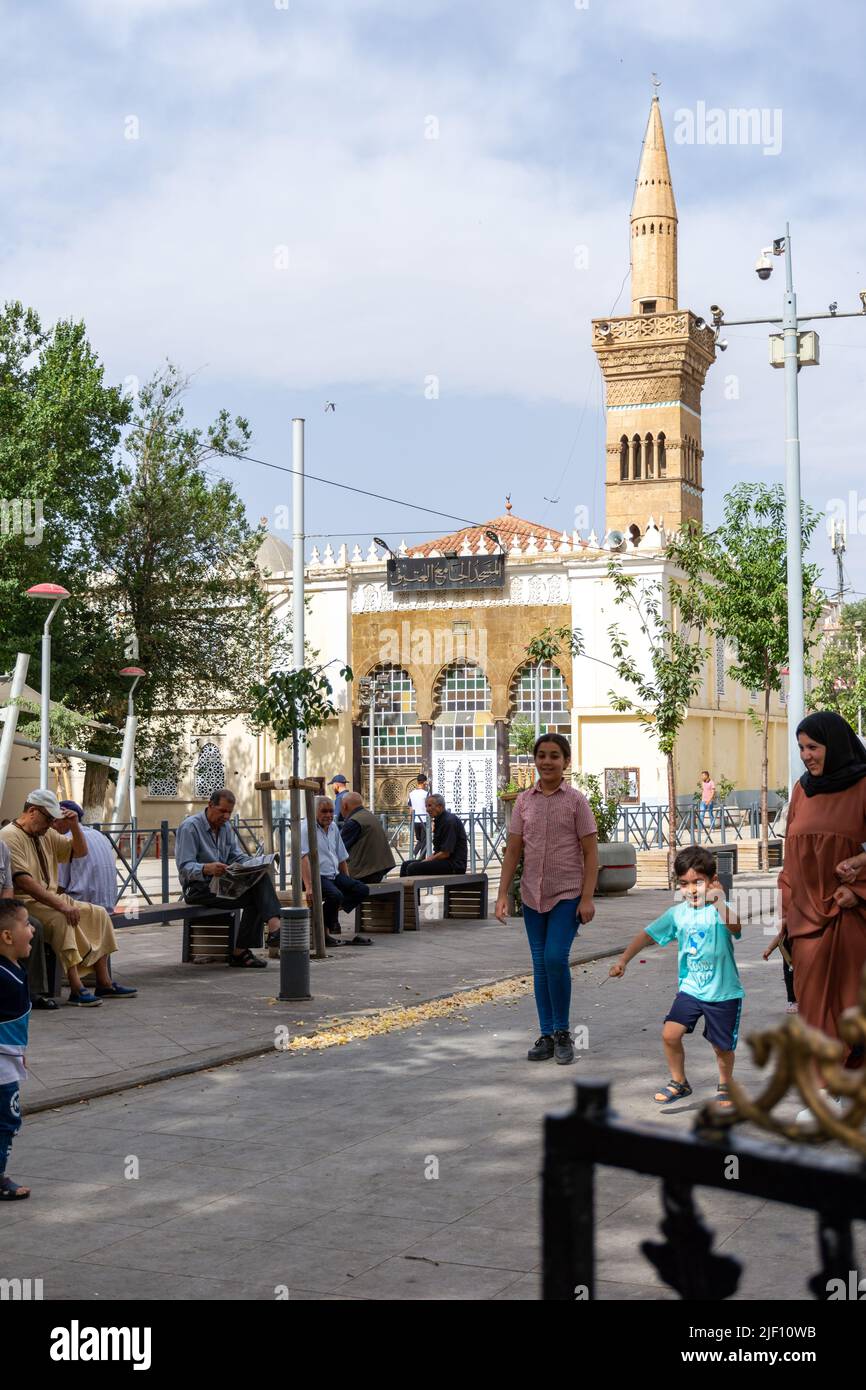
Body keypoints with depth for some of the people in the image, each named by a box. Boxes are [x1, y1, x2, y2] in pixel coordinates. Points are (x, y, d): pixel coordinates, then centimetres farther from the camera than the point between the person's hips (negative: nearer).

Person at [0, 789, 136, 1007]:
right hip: (24, 903, -9)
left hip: (51, 899, 9)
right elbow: (24, 881, -26)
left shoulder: (47, 834, 13)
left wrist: (74, 825, 0)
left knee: (98, 913, -1)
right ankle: (76, 990, -36)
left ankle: (104, 983, -3)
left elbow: (80, 852, 20)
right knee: (61, 919, -35)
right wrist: (61, 905, -30)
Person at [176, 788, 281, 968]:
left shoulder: (225, 827, 13)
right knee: (254, 897, -24)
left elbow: (237, 856, 14)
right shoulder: (189, 827, -12)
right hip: (198, 888, -7)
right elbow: (185, 867, -18)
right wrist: (207, 869, -39)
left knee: (261, 877, -21)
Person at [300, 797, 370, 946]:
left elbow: (342, 858, 22)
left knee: (362, 890, -9)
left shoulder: (333, 828, 15)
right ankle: (323, 932, -13)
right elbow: (303, 858, -21)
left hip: (334, 875, 8)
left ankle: (332, 915, -1)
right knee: (336, 895, -32)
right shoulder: (307, 828, -10)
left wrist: (348, 883, 17)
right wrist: (308, 887, -30)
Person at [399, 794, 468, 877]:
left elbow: (445, 853, -20)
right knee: (406, 865, 6)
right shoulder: (439, 821, 16)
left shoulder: (449, 821, -15)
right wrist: (426, 860, 3)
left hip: (454, 865, -10)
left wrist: (426, 861, -11)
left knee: (413, 868, -22)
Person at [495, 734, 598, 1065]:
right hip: (533, 896, 4)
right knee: (540, 965, 7)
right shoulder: (524, 801, 6)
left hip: (567, 895, -4)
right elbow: (513, 850, 7)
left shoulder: (576, 800, -4)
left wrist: (587, 898, -12)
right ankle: (546, 1036, 15)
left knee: (555, 958, -16)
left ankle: (562, 1033, 0)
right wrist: (503, 894, 1)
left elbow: (590, 852, -5)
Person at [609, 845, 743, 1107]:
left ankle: (724, 1086, 35)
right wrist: (623, 960, 10)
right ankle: (678, 1083, 15)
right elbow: (649, 935, 11)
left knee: (722, 1045, 7)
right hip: (690, 989, 4)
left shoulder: (720, 911, -14)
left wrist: (720, 901, -44)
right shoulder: (677, 914, 1)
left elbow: (734, 927, -36)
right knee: (670, 1034, -8)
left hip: (724, 992, -4)